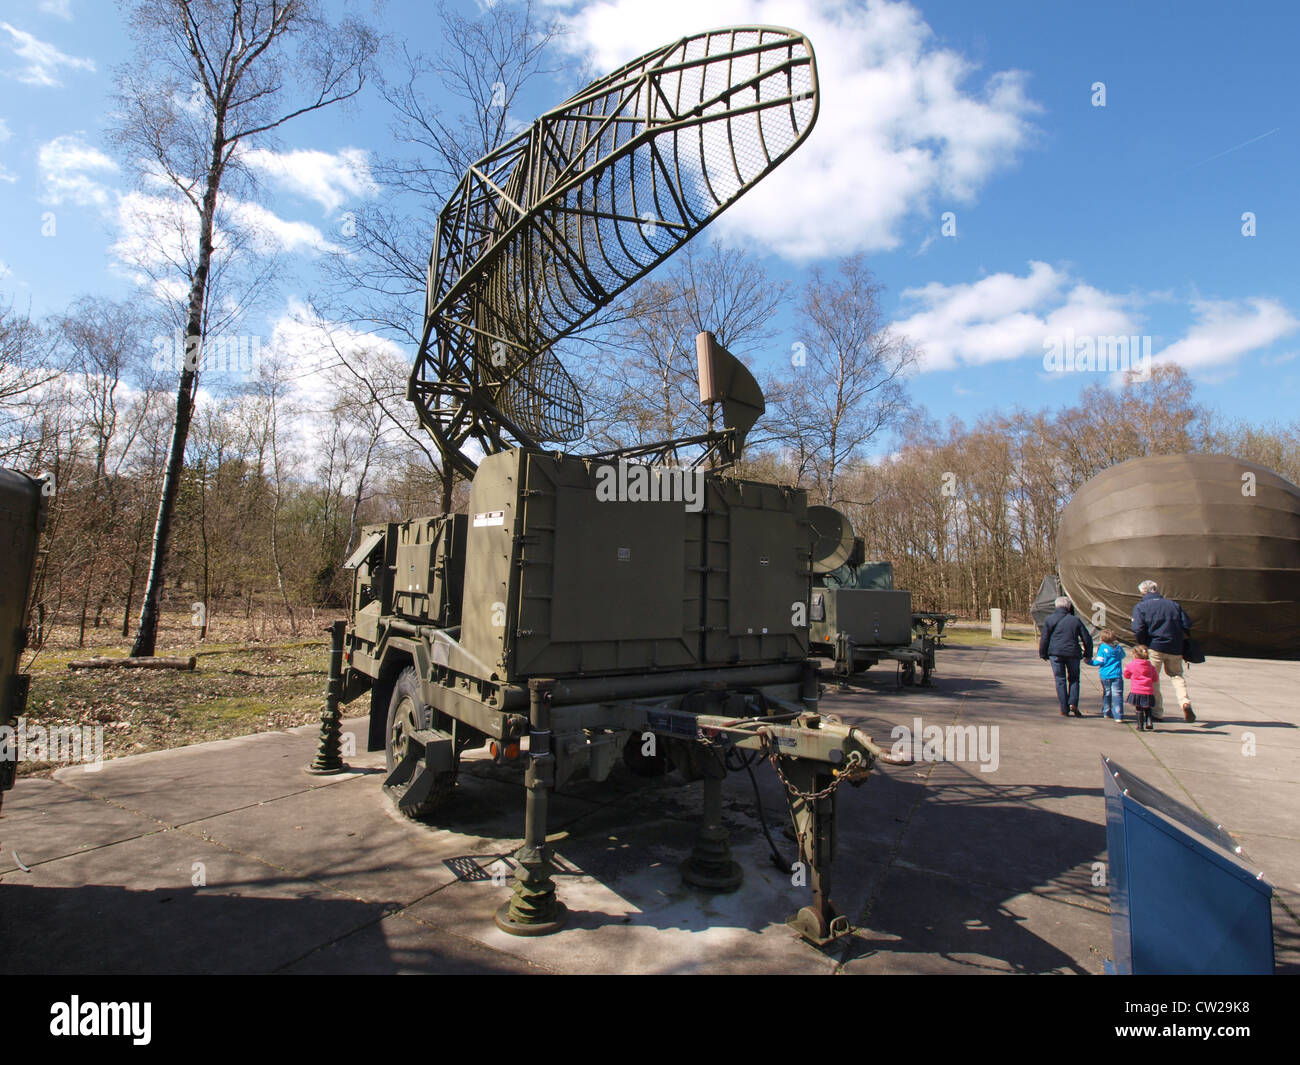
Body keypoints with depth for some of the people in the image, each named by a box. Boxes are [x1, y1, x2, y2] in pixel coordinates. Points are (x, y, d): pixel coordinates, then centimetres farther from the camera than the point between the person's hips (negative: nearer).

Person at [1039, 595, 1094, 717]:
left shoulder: (1050, 619, 0)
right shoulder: (1075, 620, 5)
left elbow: (1044, 638, -2)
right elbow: (1086, 638, 7)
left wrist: (1043, 654, 7)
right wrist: (1088, 654, 17)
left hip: (1056, 653, -1)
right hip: (1073, 653, 1)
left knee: (1060, 681, 4)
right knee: (1074, 679, 16)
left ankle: (1064, 710, 3)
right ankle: (1073, 703, -1)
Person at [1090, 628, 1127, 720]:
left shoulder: (1102, 647, -6)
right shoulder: (1118, 647, 4)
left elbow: (1100, 662, -8)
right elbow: (1122, 656, 24)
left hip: (1105, 675, -1)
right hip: (1117, 675, 1)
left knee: (1106, 694, 15)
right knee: (1117, 695, -3)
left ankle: (1106, 712, 25)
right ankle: (1118, 715, -10)